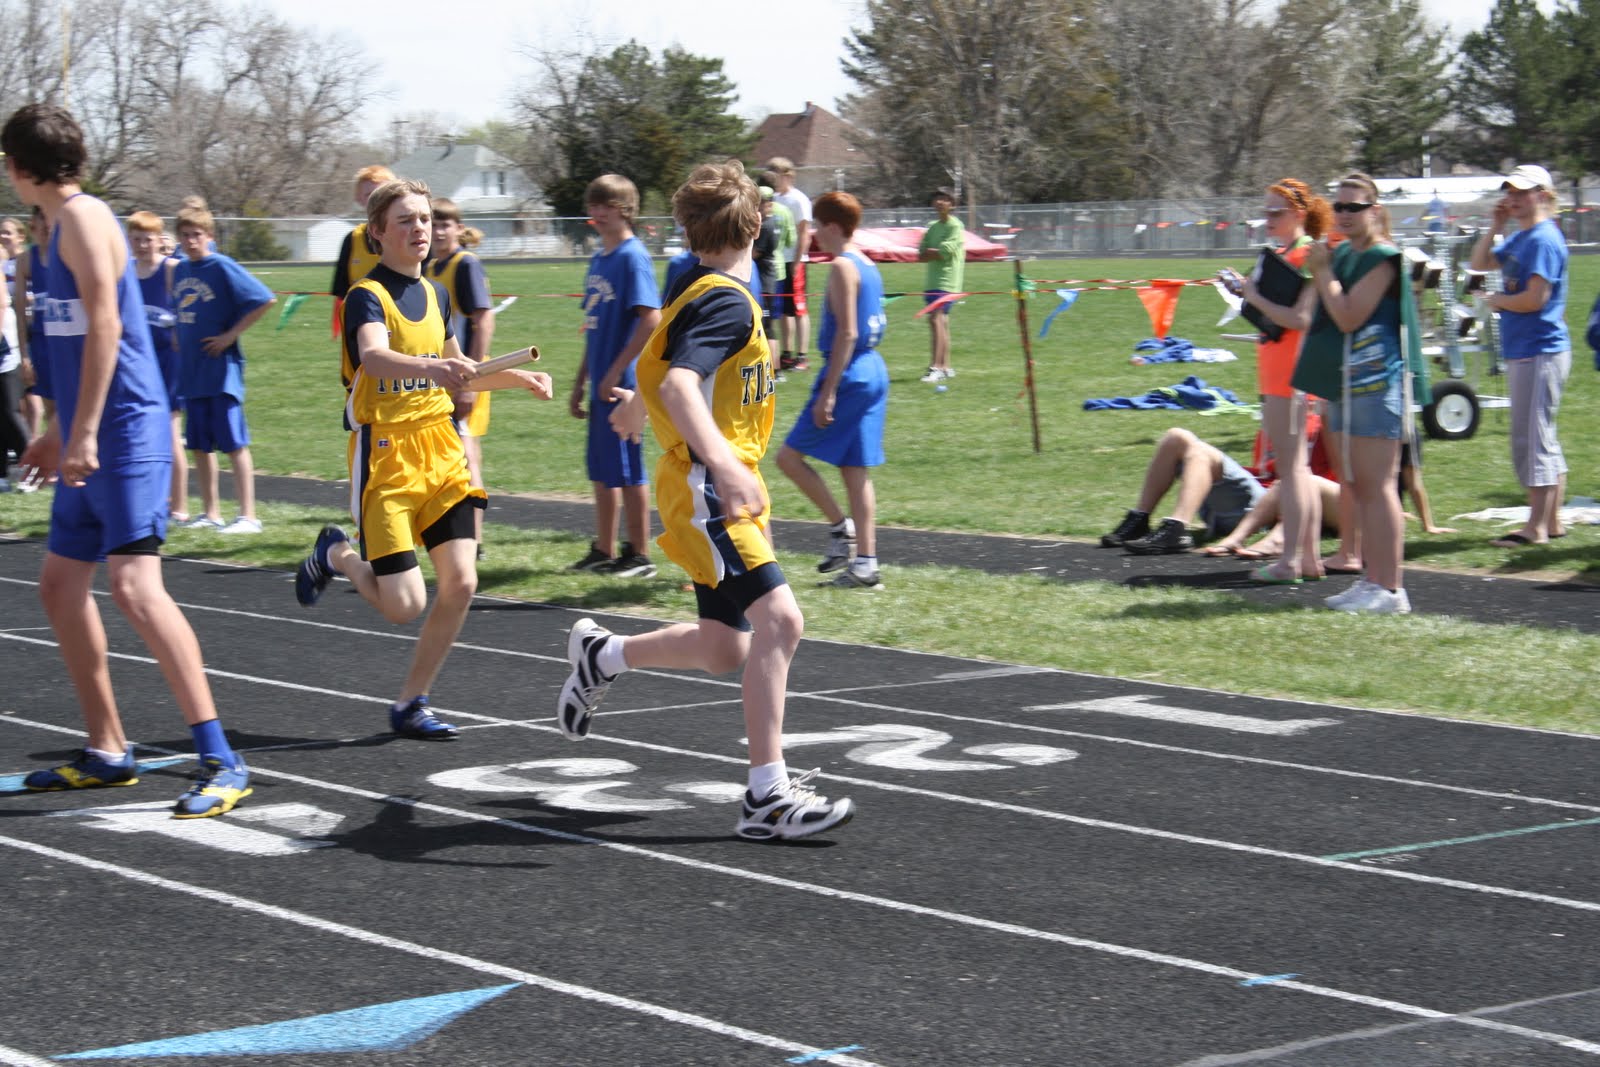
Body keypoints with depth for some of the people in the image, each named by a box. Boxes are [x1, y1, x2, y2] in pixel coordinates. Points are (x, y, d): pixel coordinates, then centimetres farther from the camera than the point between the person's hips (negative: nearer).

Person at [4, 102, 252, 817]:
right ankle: (107, 752, 21)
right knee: (60, 586, 14)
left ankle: (220, 762, -21)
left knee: (133, 586, -18)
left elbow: (104, 326, -20)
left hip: (124, 433, -10)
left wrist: (84, 430, -24)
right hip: (89, 440, 10)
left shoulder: (83, 217, -11)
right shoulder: (62, 223, 18)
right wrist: (58, 430, 31)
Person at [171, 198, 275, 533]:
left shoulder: (222, 267, -10)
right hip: (191, 371, 7)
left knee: (234, 443, -5)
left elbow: (265, 300, -16)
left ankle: (248, 515, -2)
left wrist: (231, 335, -14)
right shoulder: (180, 271, 9)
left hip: (221, 370, -7)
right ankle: (210, 513, 19)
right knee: (199, 445, 10)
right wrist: (181, 341, 11)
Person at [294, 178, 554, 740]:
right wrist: (429, 367, -51)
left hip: (441, 452, 6)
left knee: (461, 583, -6)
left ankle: (411, 703, 10)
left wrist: (520, 377, 16)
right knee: (404, 605, -10)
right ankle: (336, 555, 22)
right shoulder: (367, 296, -11)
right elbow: (374, 358, -33)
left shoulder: (435, 294, 12)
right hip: (385, 456, -6)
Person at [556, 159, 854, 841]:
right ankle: (767, 797, -21)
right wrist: (723, 461, -44)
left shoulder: (699, 289, 14)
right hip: (704, 486, -10)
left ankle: (601, 656, 32)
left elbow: (670, 357, 34)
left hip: (722, 489, 10)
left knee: (723, 650, 11)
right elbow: (678, 383, -31)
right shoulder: (727, 301, -16)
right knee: (779, 619, -20)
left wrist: (641, 404, 55)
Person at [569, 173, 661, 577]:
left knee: (627, 471, -2)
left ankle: (638, 555, 6)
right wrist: (580, 384, 20)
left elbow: (651, 318, -20)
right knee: (601, 471, 14)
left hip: (624, 382, -8)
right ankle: (603, 552, 22)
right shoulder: (598, 259, 14)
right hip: (602, 384, 8)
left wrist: (615, 372, -18)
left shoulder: (632, 256, -12)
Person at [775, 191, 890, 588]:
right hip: (874, 371, 9)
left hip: (848, 373, -9)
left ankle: (841, 528, -1)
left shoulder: (843, 267, -13)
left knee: (790, 457, -2)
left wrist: (828, 392, -20)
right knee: (856, 471, 9)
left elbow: (847, 333, -20)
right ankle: (865, 562, 8)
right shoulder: (868, 266, 14)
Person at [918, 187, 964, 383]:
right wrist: (936, 253, -9)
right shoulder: (933, 227, 15)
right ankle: (946, 367, 17)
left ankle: (936, 367, -24)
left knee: (936, 318, -19)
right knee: (941, 322, 11)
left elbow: (944, 253, -18)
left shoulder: (955, 227, -7)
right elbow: (922, 254, 9)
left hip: (947, 281, -8)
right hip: (933, 281, 8)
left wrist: (929, 253, -2)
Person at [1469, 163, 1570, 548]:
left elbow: (1534, 299, -21)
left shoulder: (1544, 239, -15)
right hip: (1520, 351, 10)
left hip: (1539, 353, -10)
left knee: (1533, 437, -8)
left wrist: (1496, 300, -5)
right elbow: (1479, 264, 23)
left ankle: (1536, 527, -5)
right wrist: (1494, 227, 10)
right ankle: (1553, 521, 19)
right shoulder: (1518, 239, 14)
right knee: (1542, 438, 13)